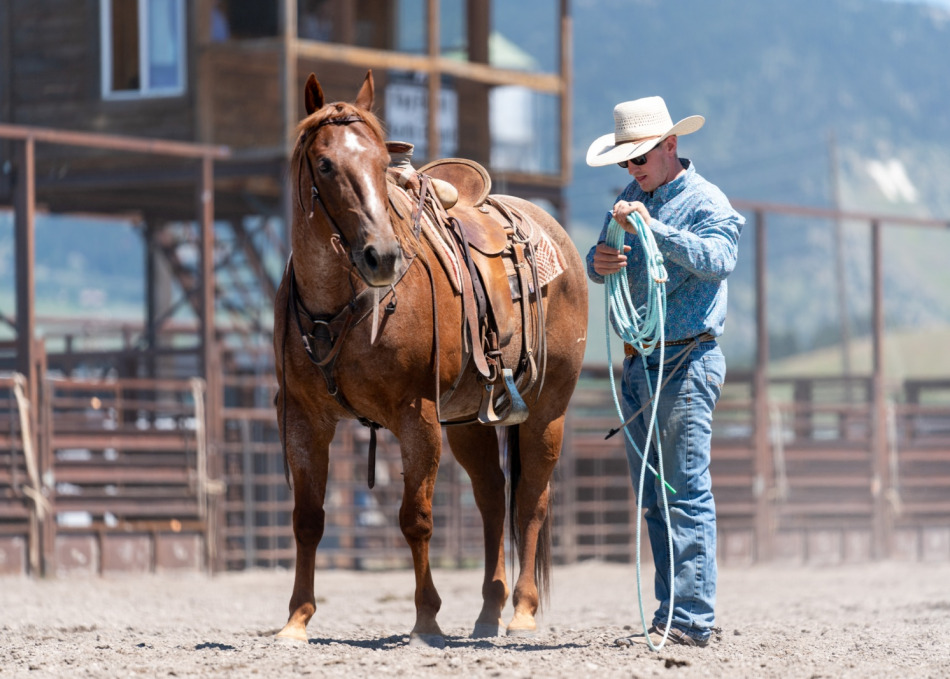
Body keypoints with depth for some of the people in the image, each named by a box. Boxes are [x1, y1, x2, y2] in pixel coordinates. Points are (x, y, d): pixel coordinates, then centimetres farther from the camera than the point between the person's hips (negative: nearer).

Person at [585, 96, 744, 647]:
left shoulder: (707, 202, -6)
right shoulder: (633, 201, 16)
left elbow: (718, 260, -23)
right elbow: (600, 264, 15)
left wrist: (653, 228, -29)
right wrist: (599, 262, -9)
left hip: (687, 363, -8)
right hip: (639, 364, 8)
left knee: (688, 493, -10)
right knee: (654, 499, 10)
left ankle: (691, 619, -12)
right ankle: (672, 617, 15)